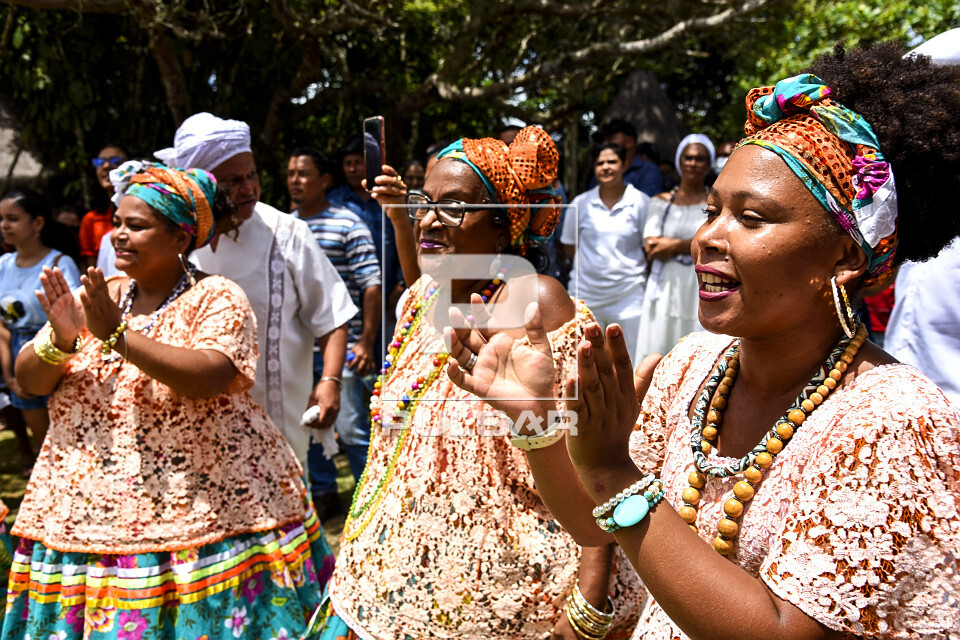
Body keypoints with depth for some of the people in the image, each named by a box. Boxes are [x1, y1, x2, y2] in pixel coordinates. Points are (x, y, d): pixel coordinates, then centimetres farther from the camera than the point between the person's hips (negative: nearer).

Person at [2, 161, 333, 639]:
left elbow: (206, 378, -22)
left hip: (205, 508, -4)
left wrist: (116, 334, -20)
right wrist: (62, 340, -12)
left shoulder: (216, 299, -4)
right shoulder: (98, 294, 11)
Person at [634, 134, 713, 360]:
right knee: (656, 350, -2)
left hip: (702, 291, -1)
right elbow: (651, 248, -1)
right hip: (665, 290, 1)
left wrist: (676, 245, -9)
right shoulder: (661, 202, 12)